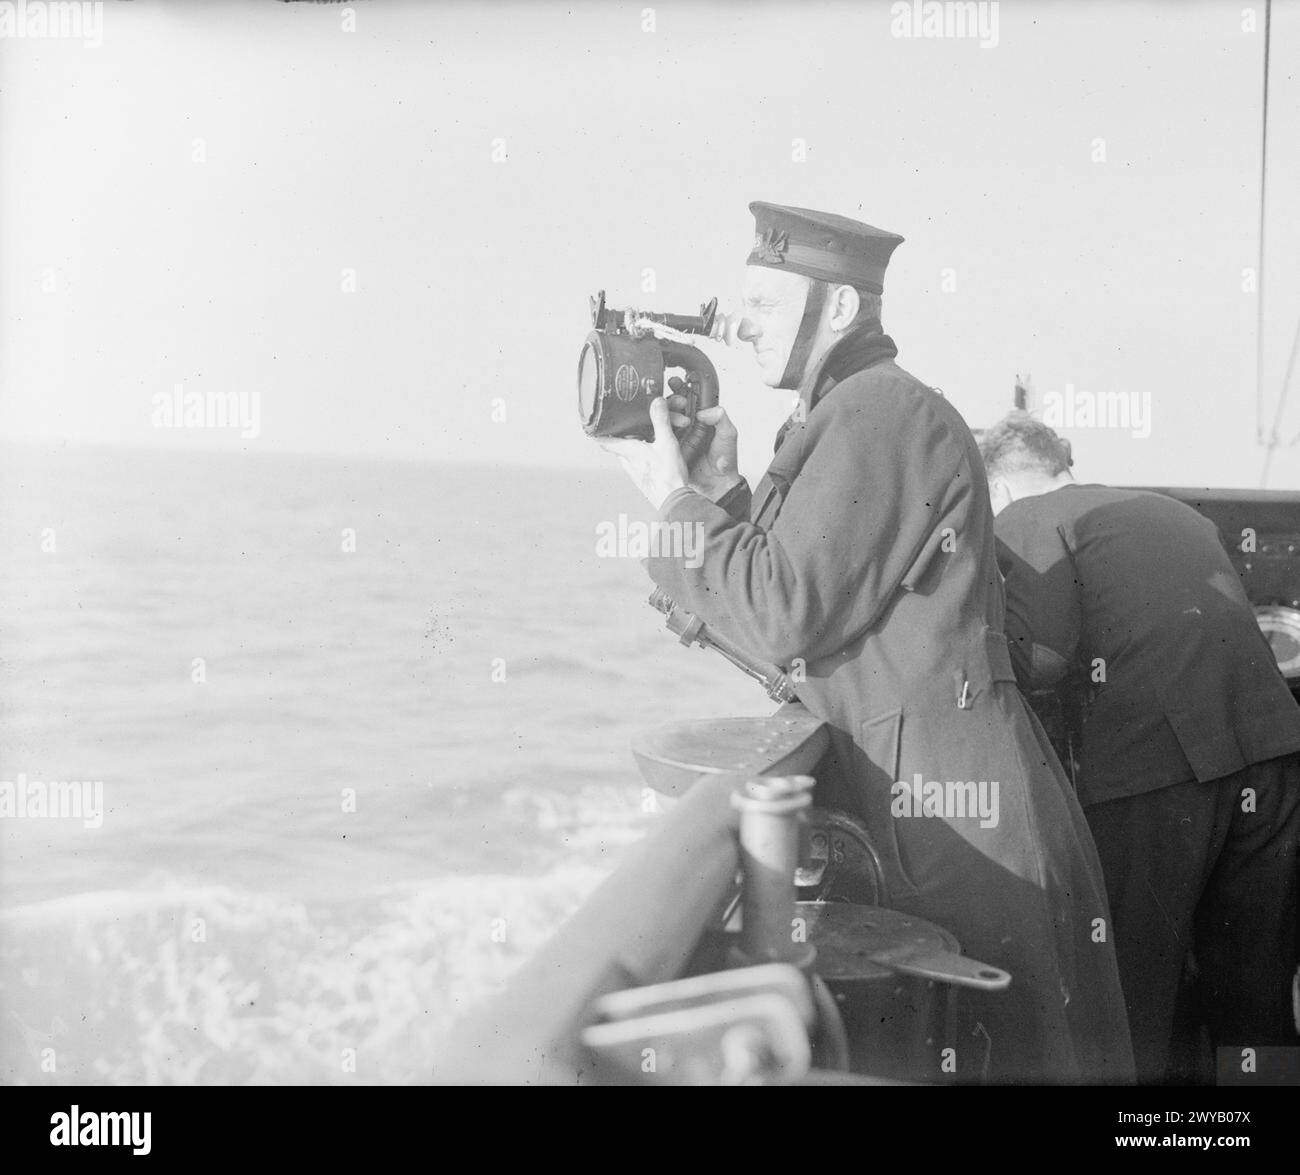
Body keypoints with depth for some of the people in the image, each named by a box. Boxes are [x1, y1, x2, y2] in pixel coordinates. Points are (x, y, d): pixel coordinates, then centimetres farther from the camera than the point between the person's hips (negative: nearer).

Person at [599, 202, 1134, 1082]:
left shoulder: (880, 415, -15)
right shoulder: (849, 415, 16)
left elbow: (786, 614, -20)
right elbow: (806, 596, 16)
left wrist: (676, 502, -9)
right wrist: (724, 492, 7)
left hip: (942, 793, -10)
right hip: (895, 782, 10)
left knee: (978, 1043, 2)